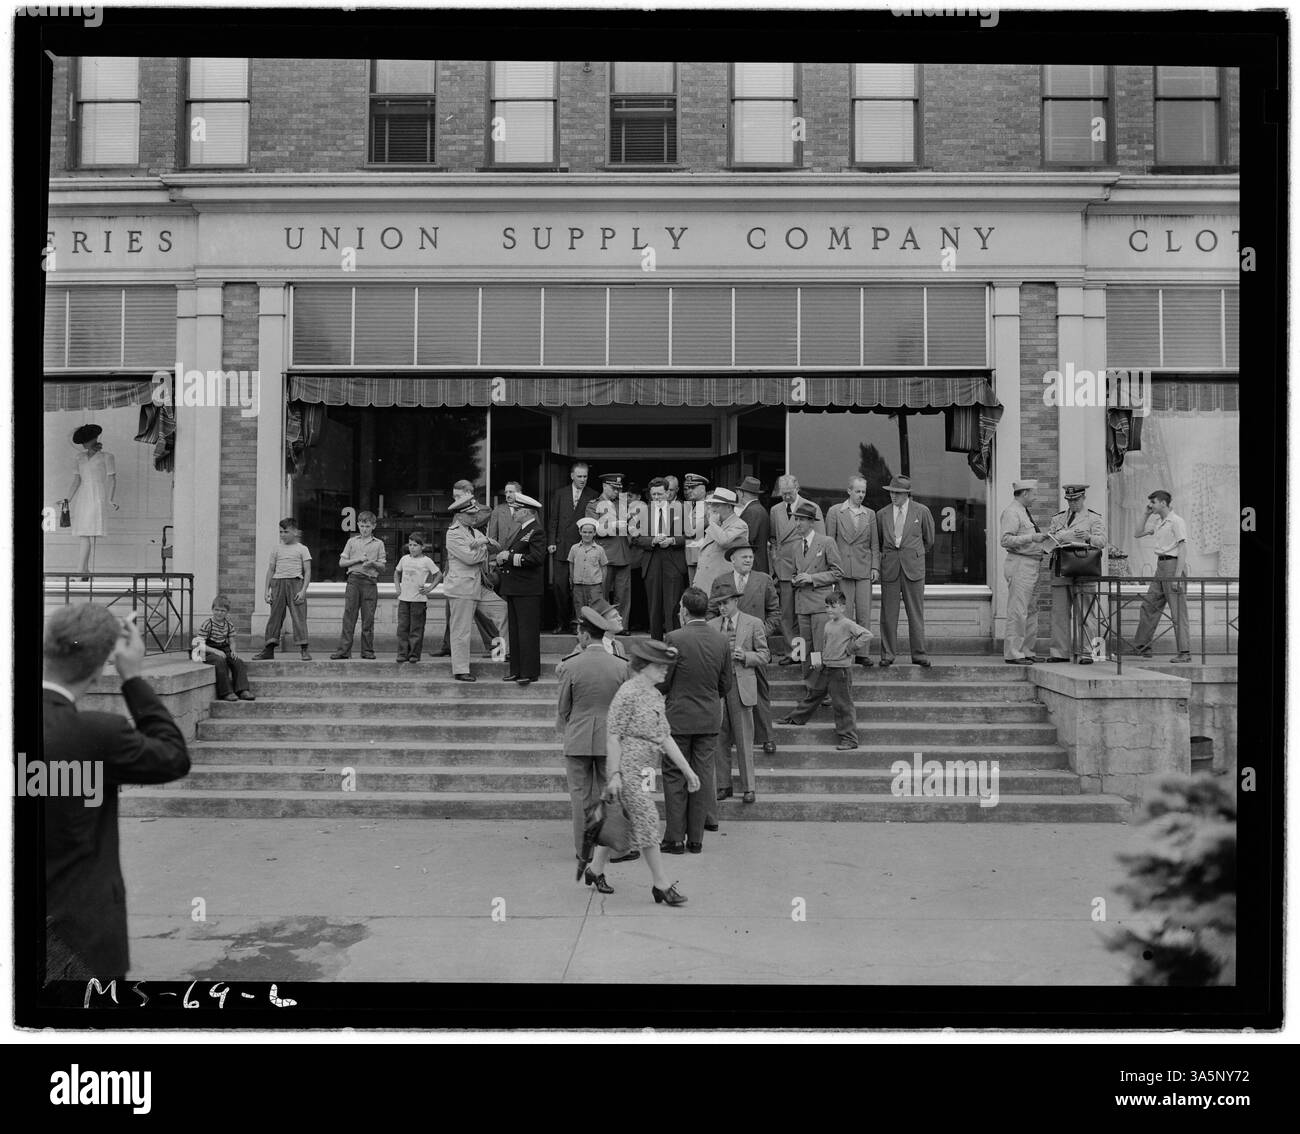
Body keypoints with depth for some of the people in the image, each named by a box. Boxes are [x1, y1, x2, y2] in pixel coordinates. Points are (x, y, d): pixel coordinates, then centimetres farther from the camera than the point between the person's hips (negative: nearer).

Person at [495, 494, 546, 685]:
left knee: (528, 631, -5)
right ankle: (516, 670, 18)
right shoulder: (519, 530, 18)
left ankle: (529, 672, 0)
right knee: (514, 631, 12)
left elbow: (537, 558, -24)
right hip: (513, 589, 10)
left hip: (528, 590, -10)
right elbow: (511, 554, 23)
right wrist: (502, 558, 0)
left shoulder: (536, 532, -12)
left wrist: (510, 557, -17)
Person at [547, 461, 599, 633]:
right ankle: (561, 622, 8)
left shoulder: (593, 496, 6)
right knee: (559, 585, -1)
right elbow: (553, 519, 10)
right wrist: (551, 542, 1)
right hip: (561, 547, 1)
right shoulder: (559, 494, 11)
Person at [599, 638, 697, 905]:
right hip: (629, 767, -9)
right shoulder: (627, 693, -14)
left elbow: (665, 737, 15)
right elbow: (612, 735, -15)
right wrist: (614, 774, -18)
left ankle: (596, 869, 28)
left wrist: (687, 769, 11)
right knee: (647, 819, -7)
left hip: (648, 769, 9)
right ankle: (661, 883, -2)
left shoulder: (655, 695, 13)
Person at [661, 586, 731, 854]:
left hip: (678, 717, -4)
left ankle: (675, 839, 9)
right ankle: (696, 839, 15)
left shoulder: (674, 639, -15)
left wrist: (663, 695, 11)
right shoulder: (721, 640, 0)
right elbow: (726, 684, 6)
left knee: (675, 778, 6)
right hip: (710, 719, 4)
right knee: (702, 777, 9)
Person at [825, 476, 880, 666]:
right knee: (844, 613, -2)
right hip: (842, 568, -2)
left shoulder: (870, 514, 11)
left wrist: (875, 567, 3)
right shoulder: (835, 511, 4)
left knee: (864, 613, 0)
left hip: (864, 569, 2)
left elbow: (874, 544, 12)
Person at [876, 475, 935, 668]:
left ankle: (919, 654, 10)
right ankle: (887, 655, 8)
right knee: (888, 612, 1)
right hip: (889, 567, 1)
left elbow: (929, 540, 14)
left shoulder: (921, 511, 3)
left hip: (914, 566, -1)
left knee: (916, 612, 2)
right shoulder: (882, 514, 7)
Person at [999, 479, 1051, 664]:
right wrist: (1031, 538, -24)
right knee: (1017, 611, -10)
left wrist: (1040, 536, 16)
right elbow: (1005, 540, -21)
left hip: (1032, 565, 10)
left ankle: (1026, 651, 20)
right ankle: (1012, 654, -7)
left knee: (1031, 612, 13)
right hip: (1020, 565, -10)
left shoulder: (1024, 512, 19)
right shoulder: (1012, 512, -11)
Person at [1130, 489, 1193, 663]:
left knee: (1178, 611, -6)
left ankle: (1184, 653, -2)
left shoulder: (1177, 521, -11)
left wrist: (1177, 576, -21)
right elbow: (1138, 534, 23)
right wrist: (1146, 514, 11)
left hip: (1173, 564, -9)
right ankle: (1141, 647, 18)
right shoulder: (1157, 522, 14)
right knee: (1149, 606, 11)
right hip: (1160, 565, 9)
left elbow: (1182, 549, -15)